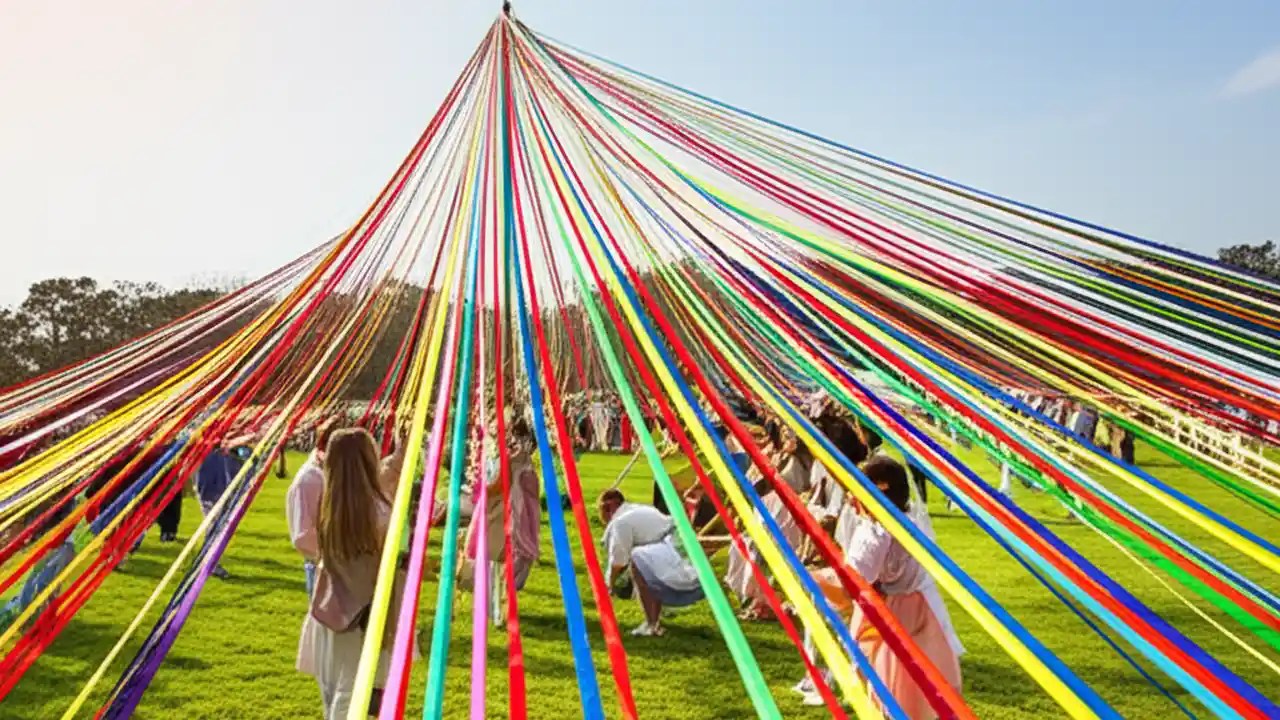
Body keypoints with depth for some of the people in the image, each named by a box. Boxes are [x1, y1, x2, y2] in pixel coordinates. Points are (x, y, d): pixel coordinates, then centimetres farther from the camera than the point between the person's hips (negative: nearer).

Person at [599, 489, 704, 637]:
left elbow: (618, 562, -4)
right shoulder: (644, 511, 24)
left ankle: (652, 625, -6)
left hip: (680, 581, -10)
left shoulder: (621, 522, -2)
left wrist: (610, 584, 14)